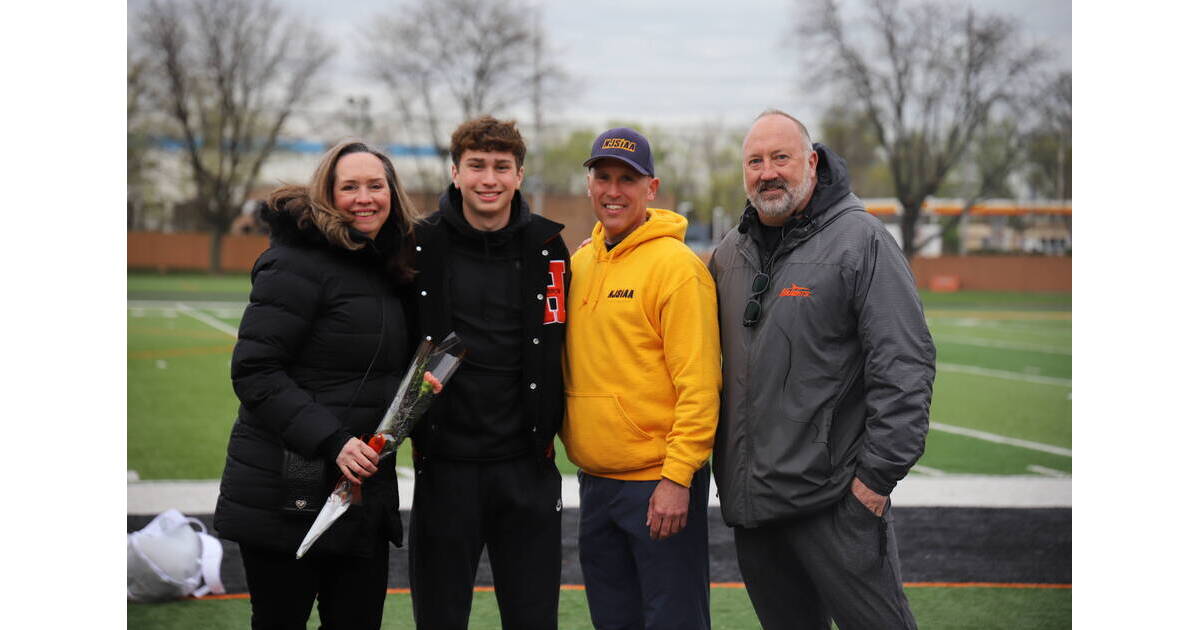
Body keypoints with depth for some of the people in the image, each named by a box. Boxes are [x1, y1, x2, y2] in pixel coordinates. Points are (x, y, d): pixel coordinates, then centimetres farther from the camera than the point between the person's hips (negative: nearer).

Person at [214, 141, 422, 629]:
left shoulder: (390, 269, 13)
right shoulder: (299, 262, -12)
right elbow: (253, 372, -17)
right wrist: (331, 440, -24)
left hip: (367, 492, 7)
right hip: (286, 497, -7)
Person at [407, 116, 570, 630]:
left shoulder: (546, 247, 3)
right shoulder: (420, 246, -1)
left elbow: (560, 347, 9)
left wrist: (548, 426, 2)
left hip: (527, 469, 1)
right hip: (444, 466, -1)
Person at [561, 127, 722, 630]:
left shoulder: (676, 264, -12)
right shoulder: (579, 263, 10)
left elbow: (697, 383, -16)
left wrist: (677, 476, -20)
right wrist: (567, 433, 9)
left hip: (659, 482, -7)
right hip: (594, 479, 7)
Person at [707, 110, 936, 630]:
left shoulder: (860, 239, -7)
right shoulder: (728, 254, 13)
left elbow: (904, 367, -12)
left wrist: (878, 475, -14)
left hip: (837, 505, -6)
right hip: (750, 501, 6)